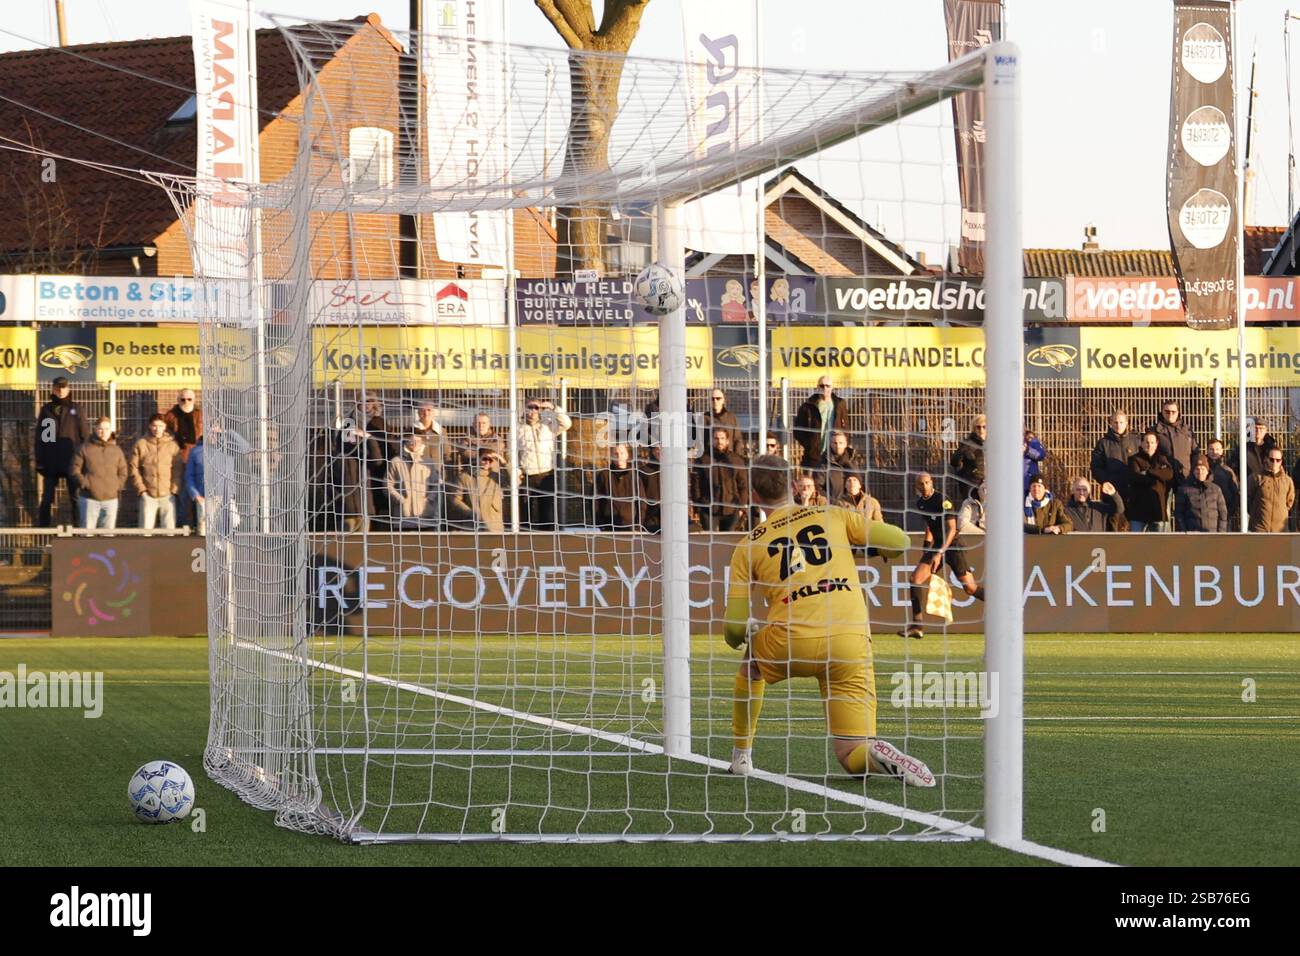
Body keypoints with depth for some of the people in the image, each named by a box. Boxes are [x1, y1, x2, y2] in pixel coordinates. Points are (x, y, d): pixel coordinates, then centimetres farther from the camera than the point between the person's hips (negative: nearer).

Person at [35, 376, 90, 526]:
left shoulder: (75, 409, 4)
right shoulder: (46, 410, 7)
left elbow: (85, 435, 2)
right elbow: (39, 437, 5)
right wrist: (39, 461, -1)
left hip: (72, 462, -1)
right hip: (51, 463, 1)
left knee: (75, 498, 2)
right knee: (47, 499, 3)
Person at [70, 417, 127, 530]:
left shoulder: (117, 450, 10)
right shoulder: (85, 449, 1)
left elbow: (122, 472, 16)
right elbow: (74, 470, 0)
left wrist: (118, 487, 1)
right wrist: (85, 484, -10)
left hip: (111, 500, 3)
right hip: (89, 499, -3)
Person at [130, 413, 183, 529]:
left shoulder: (173, 445, 5)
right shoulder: (141, 445, 4)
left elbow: (178, 469, 5)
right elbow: (134, 469, 4)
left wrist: (174, 489, -4)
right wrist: (141, 489, -4)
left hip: (168, 495, 0)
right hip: (148, 496, 0)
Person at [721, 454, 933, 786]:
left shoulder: (748, 547, 11)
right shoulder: (833, 517, 13)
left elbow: (734, 628, 8)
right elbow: (898, 540, 9)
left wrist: (739, 637, 33)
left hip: (790, 643, 0)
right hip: (851, 642, 0)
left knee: (751, 661, 37)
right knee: (852, 757, 4)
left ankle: (741, 755, 36)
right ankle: (877, 755, -31)